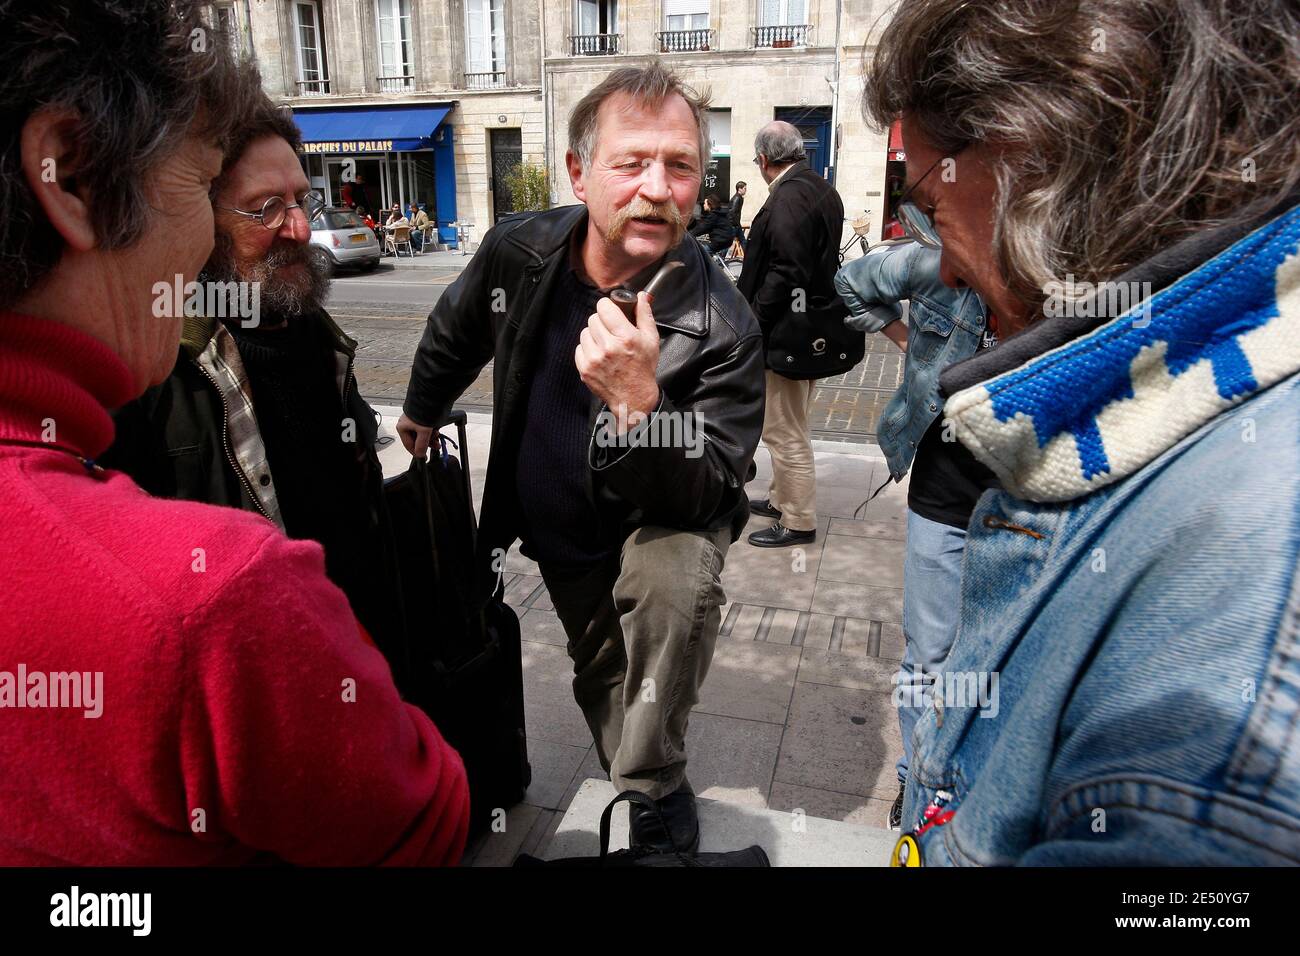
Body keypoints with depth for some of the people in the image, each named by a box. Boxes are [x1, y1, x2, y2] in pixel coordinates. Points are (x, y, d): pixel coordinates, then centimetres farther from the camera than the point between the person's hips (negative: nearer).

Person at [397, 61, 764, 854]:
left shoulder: (721, 328, -29)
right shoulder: (517, 254, -16)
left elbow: (705, 499, -30)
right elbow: (455, 334, 7)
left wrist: (638, 404, -47)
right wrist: (421, 412, 24)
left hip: (662, 523, -4)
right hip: (557, 531, 4)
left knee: (675, 574, -36)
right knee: (603, 683, 17)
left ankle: (654, 792, -12)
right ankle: (637, 778, 50)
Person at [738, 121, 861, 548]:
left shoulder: (787, 197, -20)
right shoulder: (823, 189, 10)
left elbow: (785, 273, -25)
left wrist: (750, 320, -15)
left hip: (788, 334, -10)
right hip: (817, 327, 10)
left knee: (783, 431, 1)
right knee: (791, 425, 21)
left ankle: (798, 522, 13)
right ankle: (782, 499, 36)